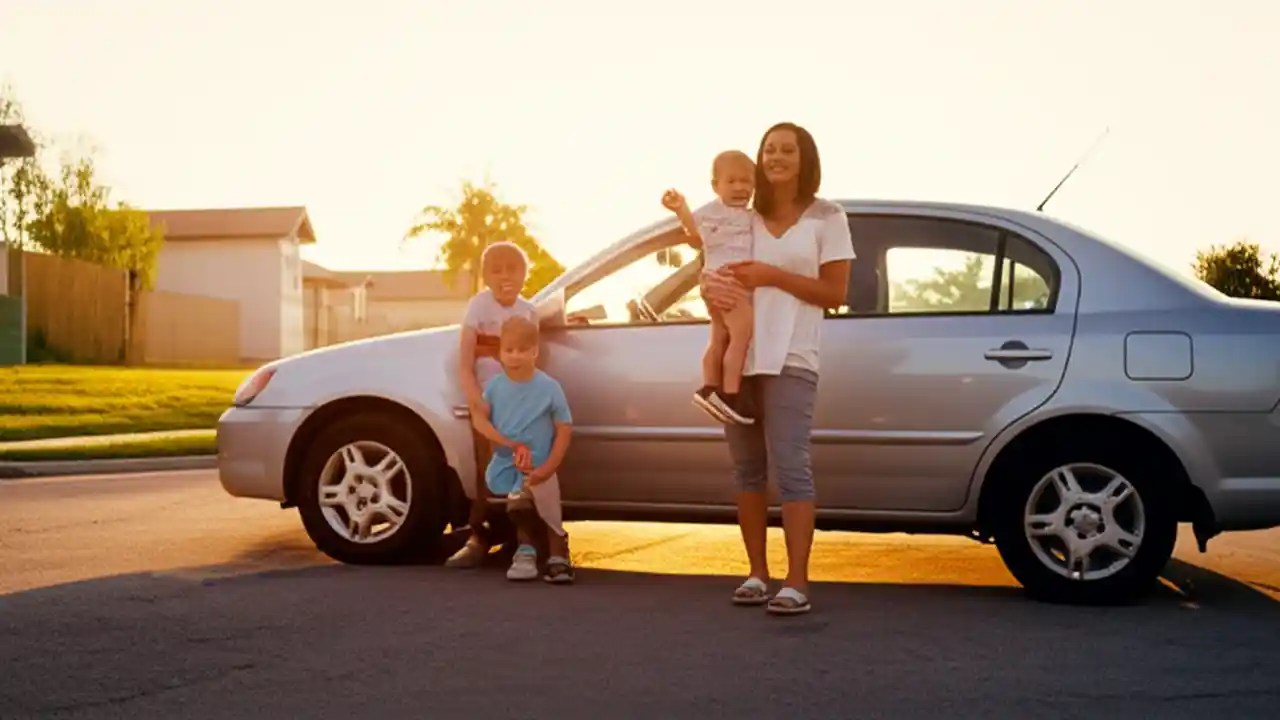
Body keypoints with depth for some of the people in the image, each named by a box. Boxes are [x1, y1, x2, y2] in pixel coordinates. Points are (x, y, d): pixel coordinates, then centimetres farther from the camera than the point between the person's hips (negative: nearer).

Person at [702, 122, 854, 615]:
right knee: (747, 469, 7)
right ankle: (757, 574, 15)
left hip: (790, 360, -4)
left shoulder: (826, 218, 3)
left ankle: (797, 584, -9)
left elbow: (835, 293, -2)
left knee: (790, 467, -10)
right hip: (737, 356, 4)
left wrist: (773, 276, -13)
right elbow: (713, 267, 15)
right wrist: (711, 285, -10)